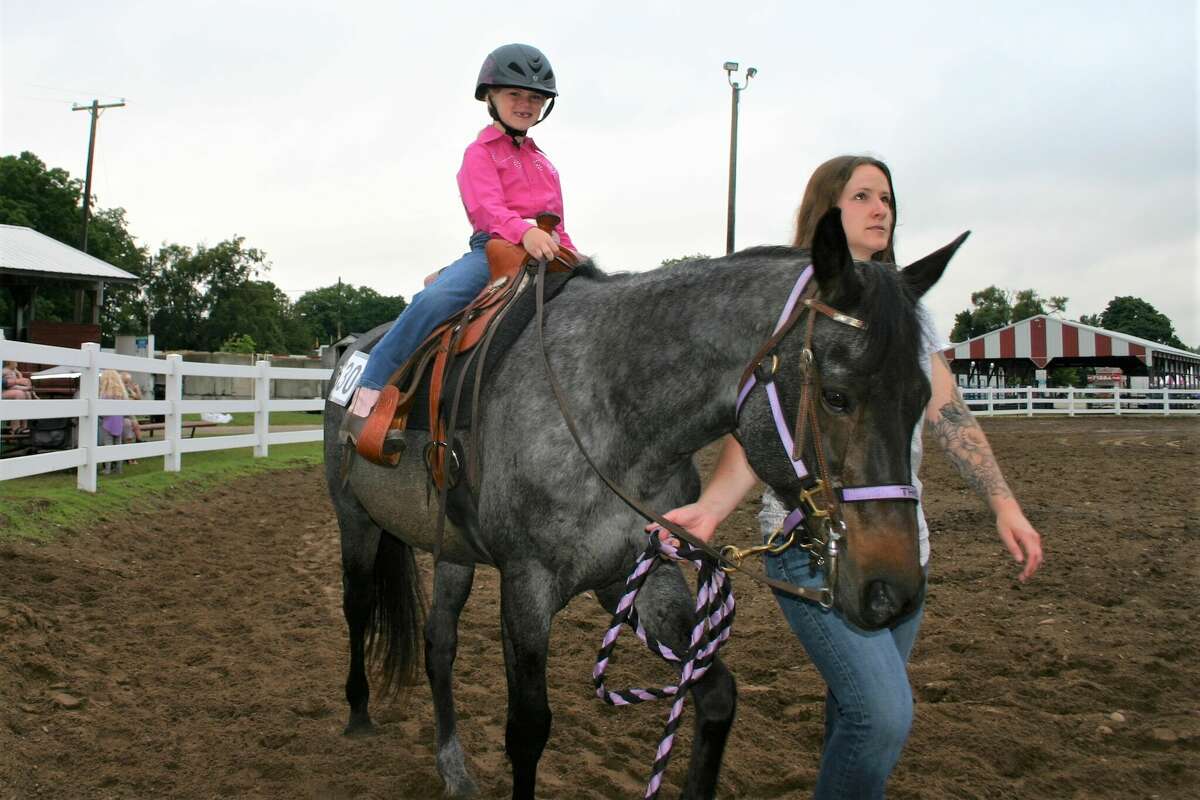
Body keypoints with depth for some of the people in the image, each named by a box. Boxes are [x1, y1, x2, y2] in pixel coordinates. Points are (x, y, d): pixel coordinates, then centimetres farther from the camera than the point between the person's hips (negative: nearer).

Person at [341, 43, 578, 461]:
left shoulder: (543, 161, 29)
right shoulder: (481, 152, 7)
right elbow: (486, 208, -12)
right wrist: (524, 231, -32)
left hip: (544, 255, 7)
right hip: (494, 249, -7)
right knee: (435, 299, -33)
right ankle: (368, 398, -22)